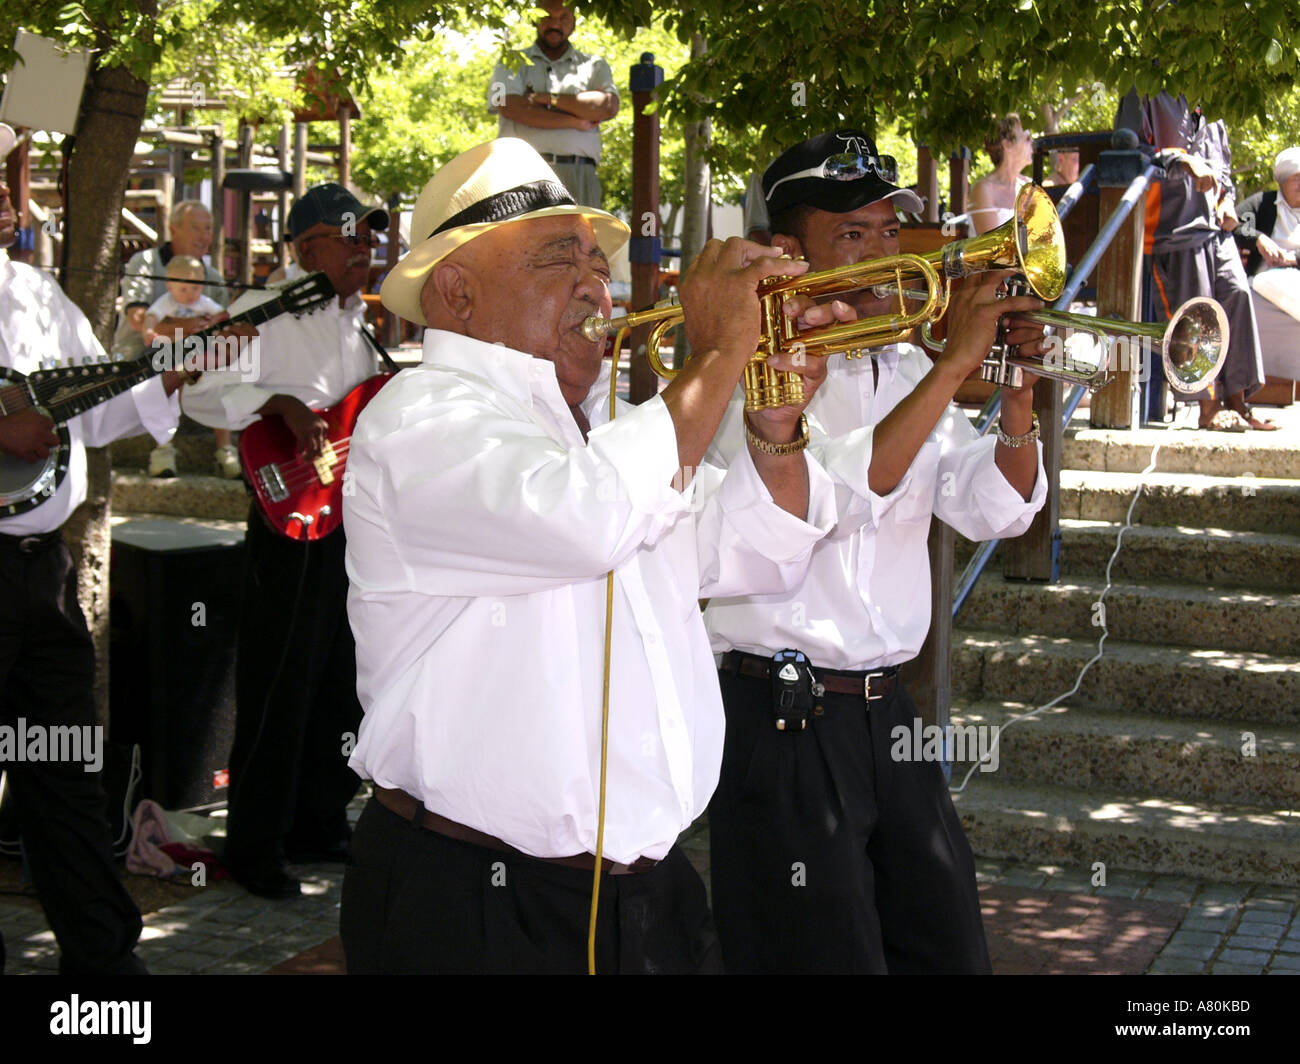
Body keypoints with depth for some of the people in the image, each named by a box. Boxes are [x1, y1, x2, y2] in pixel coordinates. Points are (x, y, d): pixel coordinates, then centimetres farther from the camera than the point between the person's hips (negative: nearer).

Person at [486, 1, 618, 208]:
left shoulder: (593, 65, 21)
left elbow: (608, 106, 1)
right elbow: (511, 107, -2)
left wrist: (547, 98, -1)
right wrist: (576, 122, -2)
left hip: (576, 175, 1)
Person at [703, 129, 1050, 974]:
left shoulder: (903, 368, 12)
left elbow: (993, 510, 8)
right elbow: (836, 497, -27)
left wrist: (1018, 397, -9)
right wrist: (955, 361, -24)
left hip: (886, 710, 8)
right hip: (784, 721, -7)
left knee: (951, 951, 15)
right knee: (825, 955, 0)